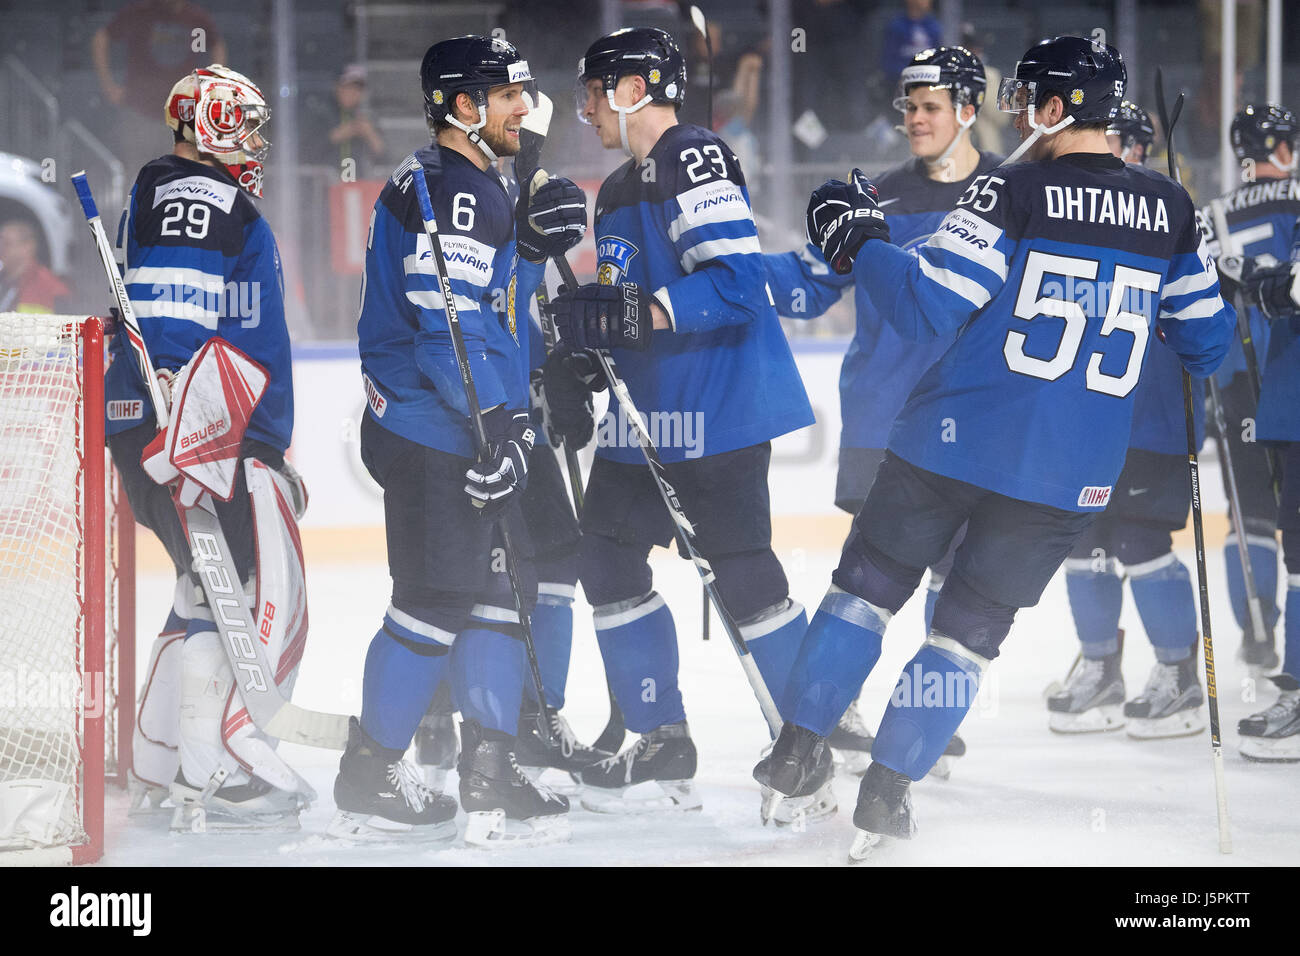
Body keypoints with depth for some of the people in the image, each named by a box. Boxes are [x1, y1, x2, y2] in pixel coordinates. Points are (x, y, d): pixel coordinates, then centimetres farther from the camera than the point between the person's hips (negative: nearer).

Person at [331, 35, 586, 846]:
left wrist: (534, 247, 3)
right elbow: (443, 319, -23)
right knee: (436, 602, -7)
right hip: (432, 435, -11)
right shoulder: (449, 188, -16)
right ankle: (369, 781, 1)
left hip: (466, 432, 11)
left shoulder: (475, 187, 18)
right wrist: (496, 418, -24)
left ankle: (490, 777, 15)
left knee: (498, 593, 11)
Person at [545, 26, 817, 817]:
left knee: (742, 571, -8)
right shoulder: (619, 191, 18)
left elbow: (735, 282, -24)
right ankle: (663, 747, 16)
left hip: (720, 408, -10)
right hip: (649, 411, 10)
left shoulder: (694, 159, -14)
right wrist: (582, 357, 10)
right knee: (609, 560, 9)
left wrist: (629, 314, -28)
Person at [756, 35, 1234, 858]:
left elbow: (927, 305, -14)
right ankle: (888, 788, 4)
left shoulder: (1014, 194, -10)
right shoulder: (1171, 213, 2)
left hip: (956, 442, -3)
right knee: (972, 628, 11)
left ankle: (801, 748, 17)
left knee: (869, 583, 16)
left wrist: (859, 239, -1)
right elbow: (1207, 341, 11)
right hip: (1073, 474, 3)